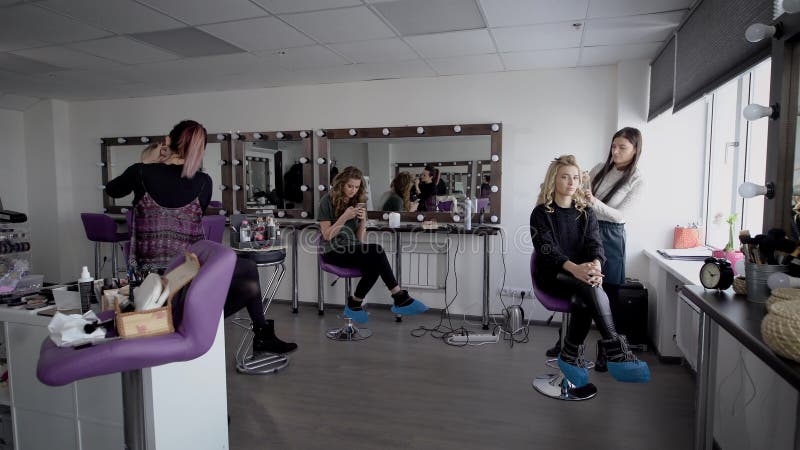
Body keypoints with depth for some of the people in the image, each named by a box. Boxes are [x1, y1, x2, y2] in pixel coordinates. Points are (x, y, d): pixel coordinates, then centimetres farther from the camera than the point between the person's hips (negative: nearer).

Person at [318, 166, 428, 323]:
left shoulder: (357, 202, 9)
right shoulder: (327, 201, -5)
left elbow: (360, 239, 5)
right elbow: (327, 236, -11)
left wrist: (363, 220, -13)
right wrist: (344, 217, -20)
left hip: (352, 249, 5)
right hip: (333, 251, -5)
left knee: (374, 264, -31)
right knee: (376, 250, -30)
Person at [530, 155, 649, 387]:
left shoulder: (586, 213, 13)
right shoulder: (541, 213, 1)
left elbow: (595, 243, -3)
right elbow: (547, 248, -14)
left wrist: (595, 265, -29)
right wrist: (574, 268, -35)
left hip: (580, 274, 3)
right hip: (551, 275, -3)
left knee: (584, 300, -33)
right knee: (590, 288, -34)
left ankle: (570, 355, -16)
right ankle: (616, 352, -36)